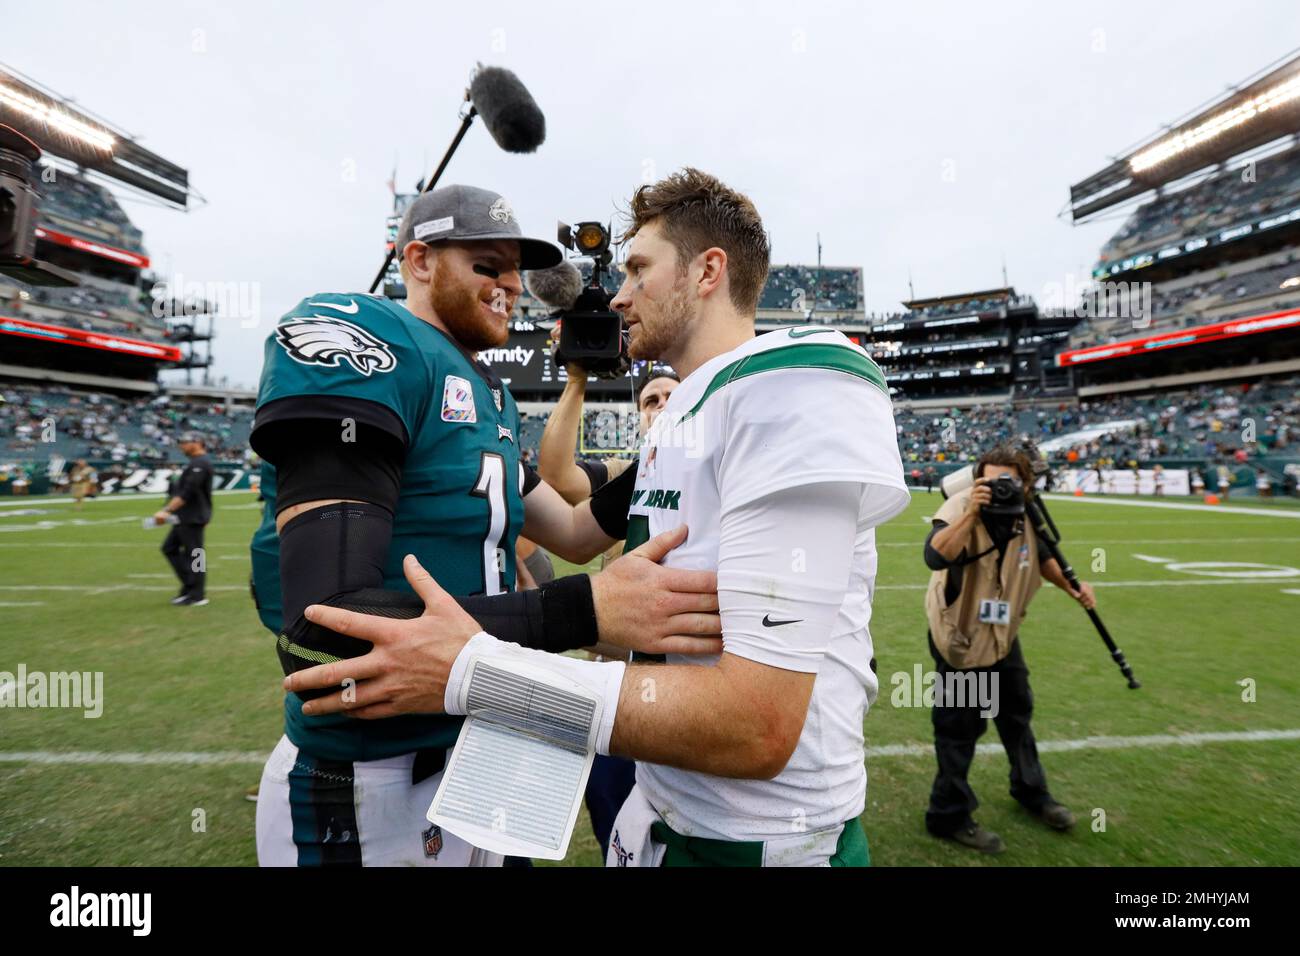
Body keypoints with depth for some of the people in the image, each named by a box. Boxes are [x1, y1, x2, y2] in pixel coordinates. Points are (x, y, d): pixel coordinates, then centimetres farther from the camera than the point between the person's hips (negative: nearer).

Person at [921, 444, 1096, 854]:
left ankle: (1031, 790, 48)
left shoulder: (1026, 515, -9)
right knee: (959, 725, 2)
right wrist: (972, 513, -52)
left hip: (1002, 634, 7)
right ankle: (950, 816, 20)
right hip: (959, 635, -7)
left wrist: (1071, 586, 0)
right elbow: (935, 557, -48)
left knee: (1017, 711, 24)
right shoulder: (961, 506, -29)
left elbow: (1041, 555, 14)